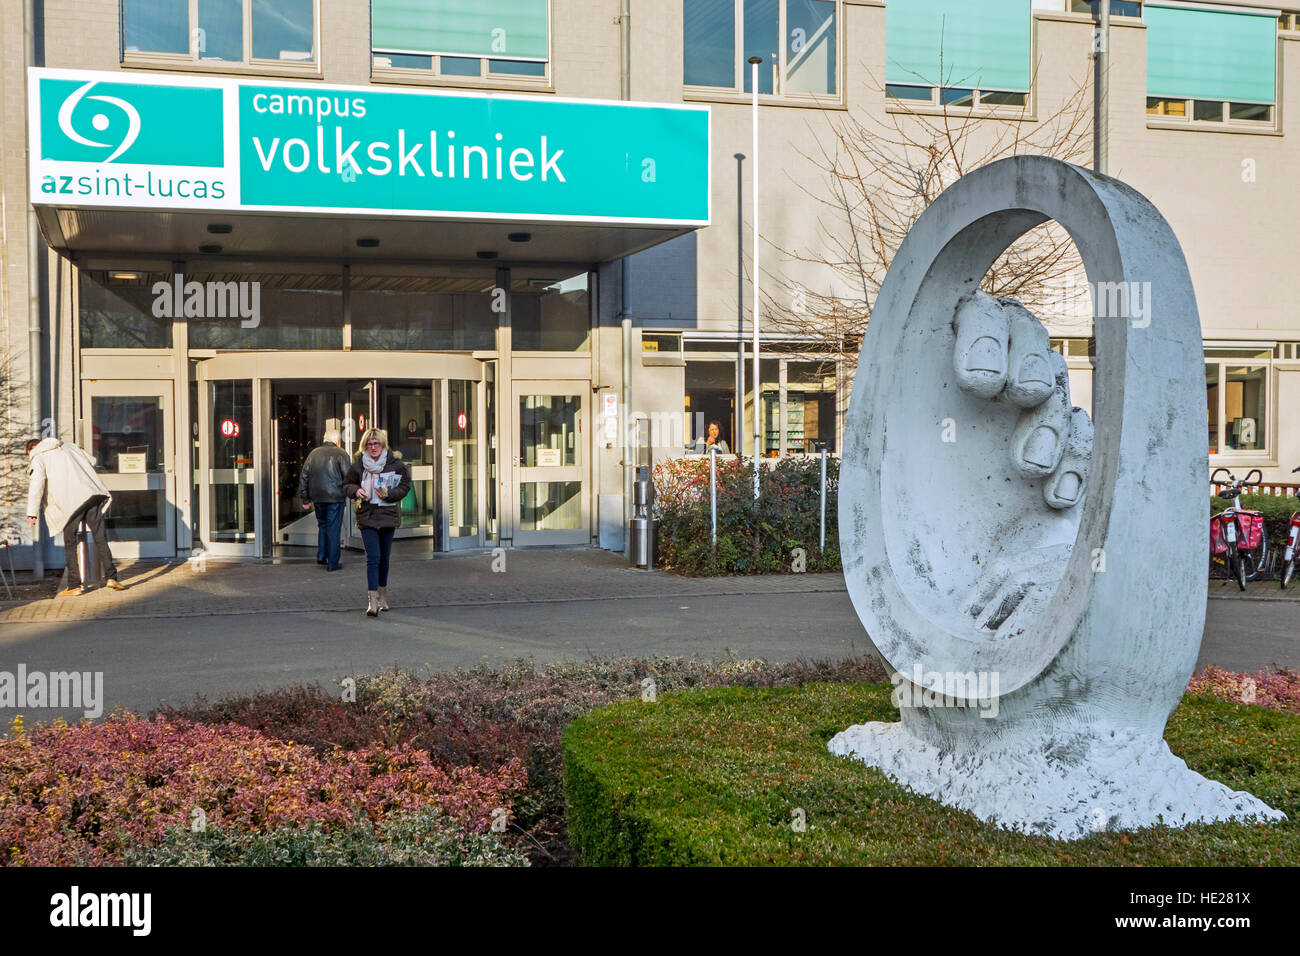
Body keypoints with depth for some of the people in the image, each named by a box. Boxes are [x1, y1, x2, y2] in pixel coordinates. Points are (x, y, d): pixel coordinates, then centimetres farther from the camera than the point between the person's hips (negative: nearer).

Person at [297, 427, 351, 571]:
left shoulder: (314, 453, 11)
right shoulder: (340, 454, -4)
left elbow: (303, 477, 12)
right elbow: (348, 476, -11)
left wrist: (305, 499, 16)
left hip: (317, 498, 4)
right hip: (335, 497, -4)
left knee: (322, 524, 23)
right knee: (333, 528, 1)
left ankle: (321, 555, 17)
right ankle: (332, 563, 3)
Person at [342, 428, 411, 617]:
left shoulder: (395, 464, -2)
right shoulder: (358, 465, -1)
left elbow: (405, 485, 7)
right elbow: (346, 485, 13)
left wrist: (390, 494, -11)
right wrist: (356, 490, -9)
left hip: (388, 516, 1)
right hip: (367, 517, -1)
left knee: (384, 558, 11)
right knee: (373, 557, -12)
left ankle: (382, 594, 30)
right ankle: (372, 602, -13)